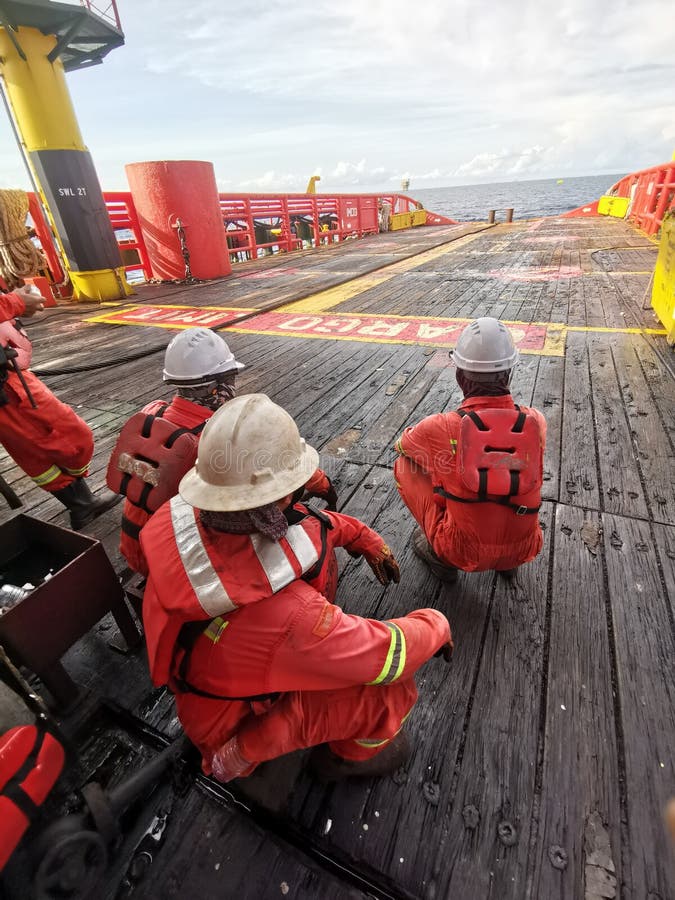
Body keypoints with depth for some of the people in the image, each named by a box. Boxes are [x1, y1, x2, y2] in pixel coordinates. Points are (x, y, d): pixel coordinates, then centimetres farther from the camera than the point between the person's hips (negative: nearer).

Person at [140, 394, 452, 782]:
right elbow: (387, 656, -28)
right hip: (239, 722, -6)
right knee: (395, 684, -10)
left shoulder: (185, 516, -24)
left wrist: (367, 539, -2)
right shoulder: (286, 614, -45)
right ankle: (352, 751, 22)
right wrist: (436, 624, -8)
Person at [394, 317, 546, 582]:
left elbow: (401, 446, 1)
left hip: (463, 552, -3)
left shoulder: (440, 427, -23)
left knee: (404, 464, 6)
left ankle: (440, 555, 16)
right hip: (523, 550, 4)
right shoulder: (535, 421, -12)